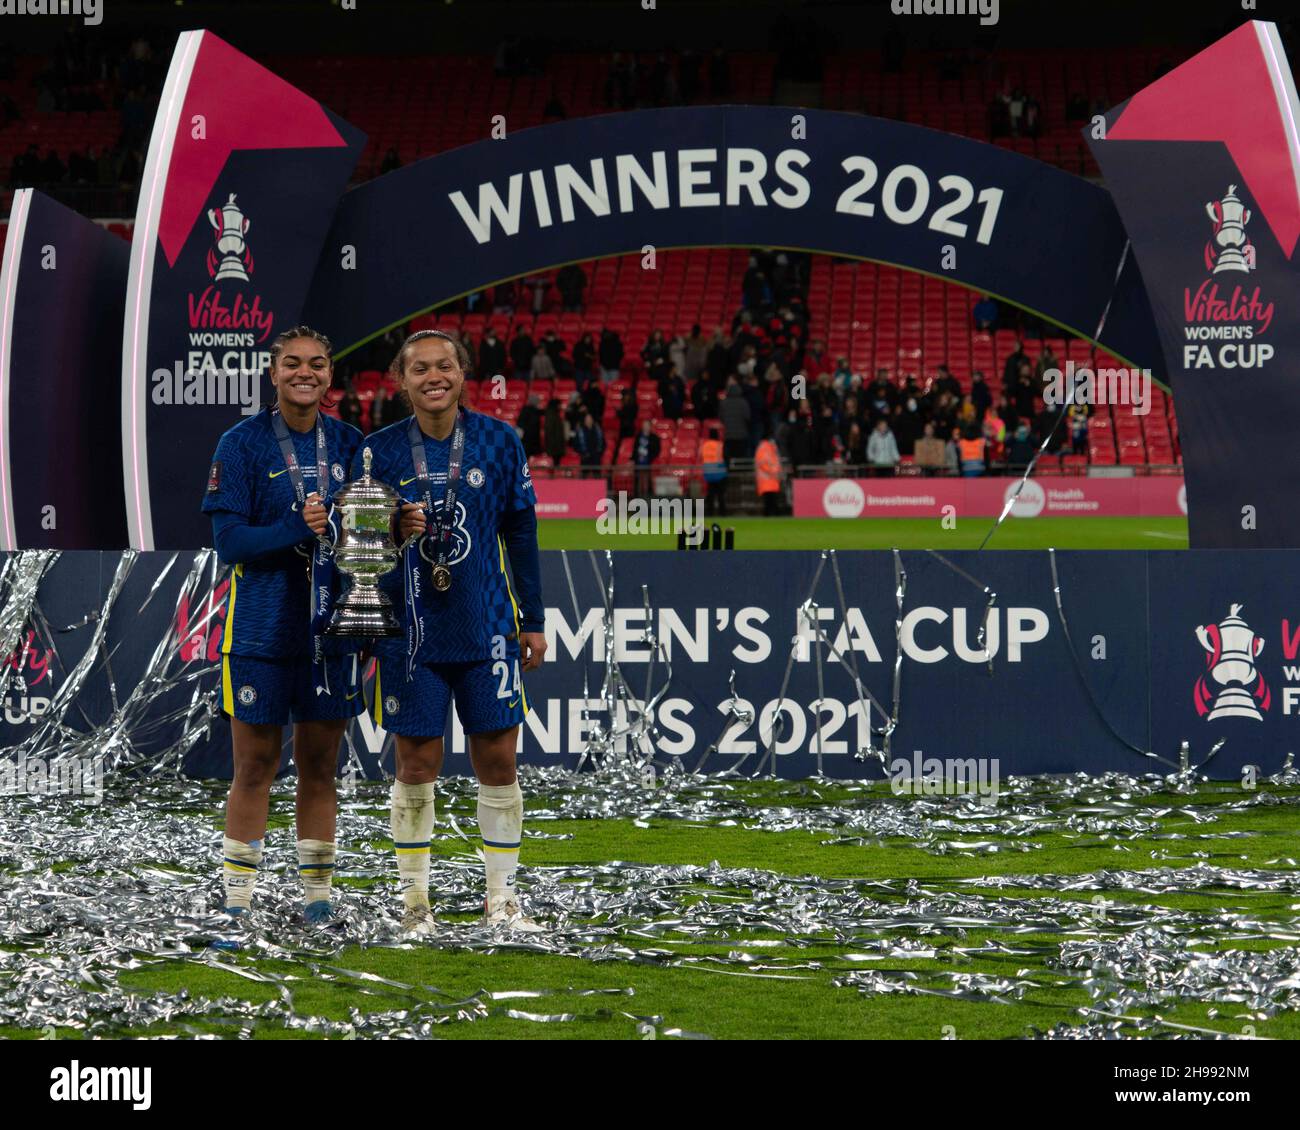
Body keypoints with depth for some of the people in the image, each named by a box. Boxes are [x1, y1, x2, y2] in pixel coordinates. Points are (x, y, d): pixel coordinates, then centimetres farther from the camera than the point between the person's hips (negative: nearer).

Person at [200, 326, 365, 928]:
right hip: (262, 625, -3)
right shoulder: (241, 444, -4)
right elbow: (229, 540, -10)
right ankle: (237, 899, 8)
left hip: (332, 626, 3)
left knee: (320, 765, 9)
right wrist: (295, 530, -23)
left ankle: (316, 895, 18)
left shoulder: (349, 444, 6)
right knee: (255, 765, 1)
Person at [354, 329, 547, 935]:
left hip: (488, 629, 1)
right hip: (410, 631, -1)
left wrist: (533, 621, 8)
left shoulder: (499, 441, 2)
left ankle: (501, 897, 14)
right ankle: (415, 901, 12)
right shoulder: (380, 451, -1)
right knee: (416, 767, 2)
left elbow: (521, 533, 8)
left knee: (498, 763, 3)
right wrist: (394, 532, -17)